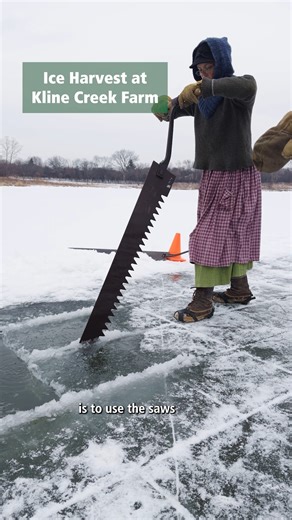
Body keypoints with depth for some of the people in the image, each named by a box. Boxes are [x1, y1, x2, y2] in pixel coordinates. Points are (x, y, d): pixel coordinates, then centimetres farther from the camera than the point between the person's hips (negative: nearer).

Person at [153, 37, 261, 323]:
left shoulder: (238, 87, -9)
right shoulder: (200, 96, 11)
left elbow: (246, 87, -32)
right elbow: (176, 109, 3)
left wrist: (204, 87, -40)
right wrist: (165, 108, -20)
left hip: (238, 175, -7)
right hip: (213, 175, 7)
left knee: (209, 235, -11)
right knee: (233, 233, 13)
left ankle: (203, 301, -6)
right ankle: (239, 289, 26)